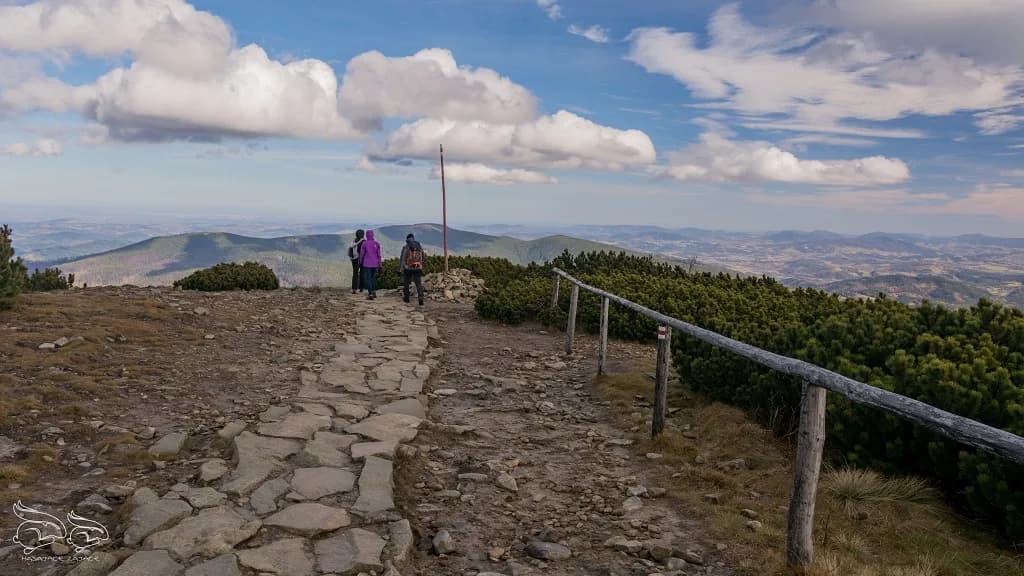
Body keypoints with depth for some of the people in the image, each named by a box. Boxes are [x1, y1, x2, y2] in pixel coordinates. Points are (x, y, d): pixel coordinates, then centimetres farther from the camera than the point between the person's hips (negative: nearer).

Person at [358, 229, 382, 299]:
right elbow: (379, 255, 3)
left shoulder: (364, 243, -8)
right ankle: (374, 292, 20)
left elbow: (361, 254, -2)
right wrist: (379, 265, 9)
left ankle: (370, 294, -7)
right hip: (375, 264, 4)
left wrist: (360, 262, 13)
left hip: (367, 264, -4)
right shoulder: (377, 244, 1)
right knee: (373, 278, 18)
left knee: (368, 279, -1)